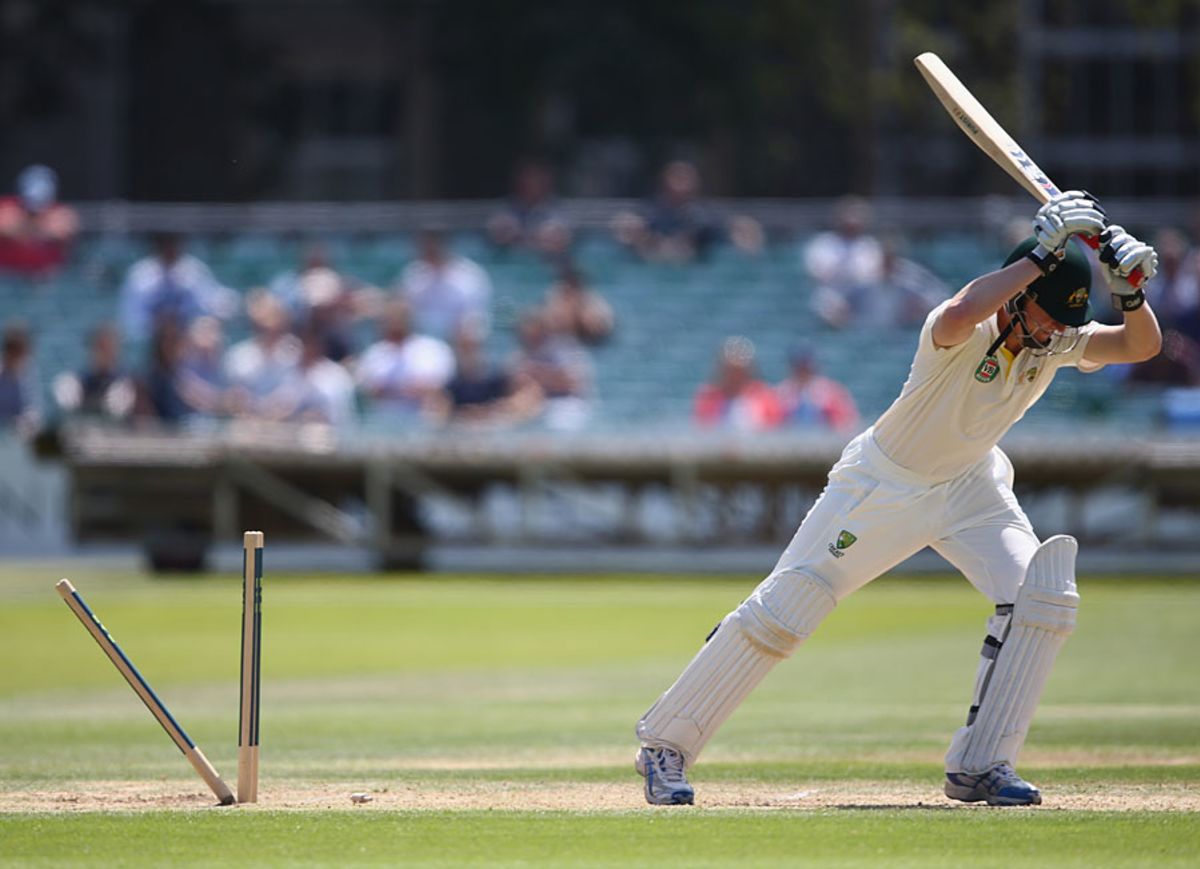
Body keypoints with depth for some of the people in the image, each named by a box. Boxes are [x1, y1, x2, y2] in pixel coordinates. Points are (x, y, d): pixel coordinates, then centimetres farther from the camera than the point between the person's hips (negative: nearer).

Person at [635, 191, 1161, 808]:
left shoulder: (1057, 340, -12)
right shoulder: (963, 331, -31)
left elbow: (1142, 345, -18)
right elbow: (959, 317, -56)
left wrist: (1131, 290, -37)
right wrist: (1040, 255, -52)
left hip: (970, 488, 6)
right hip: (884, 482, -5)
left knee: (1042, 591, -16)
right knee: (780, 612, -8)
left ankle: (979, 766, -7)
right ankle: (664, 745, 6)